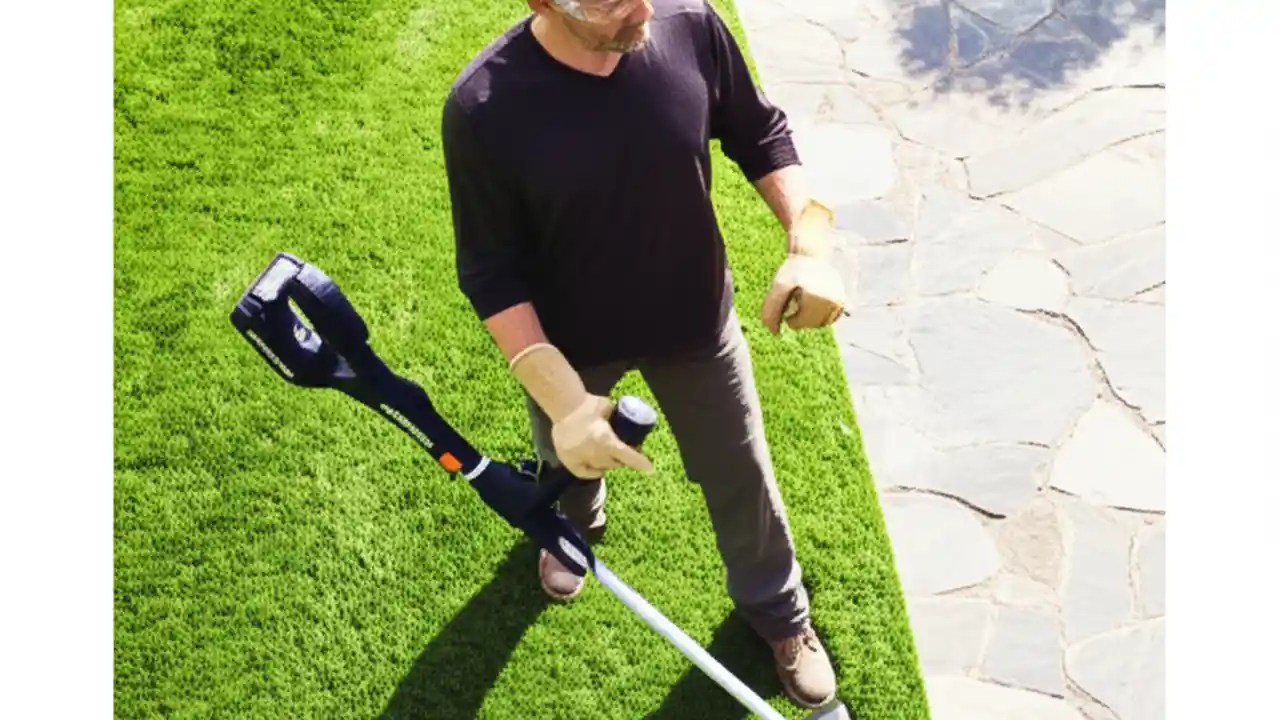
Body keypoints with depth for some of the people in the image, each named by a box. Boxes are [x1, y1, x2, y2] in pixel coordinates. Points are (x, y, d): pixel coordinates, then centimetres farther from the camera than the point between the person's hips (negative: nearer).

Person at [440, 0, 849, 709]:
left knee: (741, 476, 20)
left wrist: (808, 241, -19)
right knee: (569, 461, 30)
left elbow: (760, 134, -5)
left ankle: (778, 612, 51)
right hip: (570, 338, -1)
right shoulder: (482, 109, -31)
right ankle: (575, 522, 70)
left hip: (696, 320, 1)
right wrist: (558, 394, -28)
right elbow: (492, 272, -20)